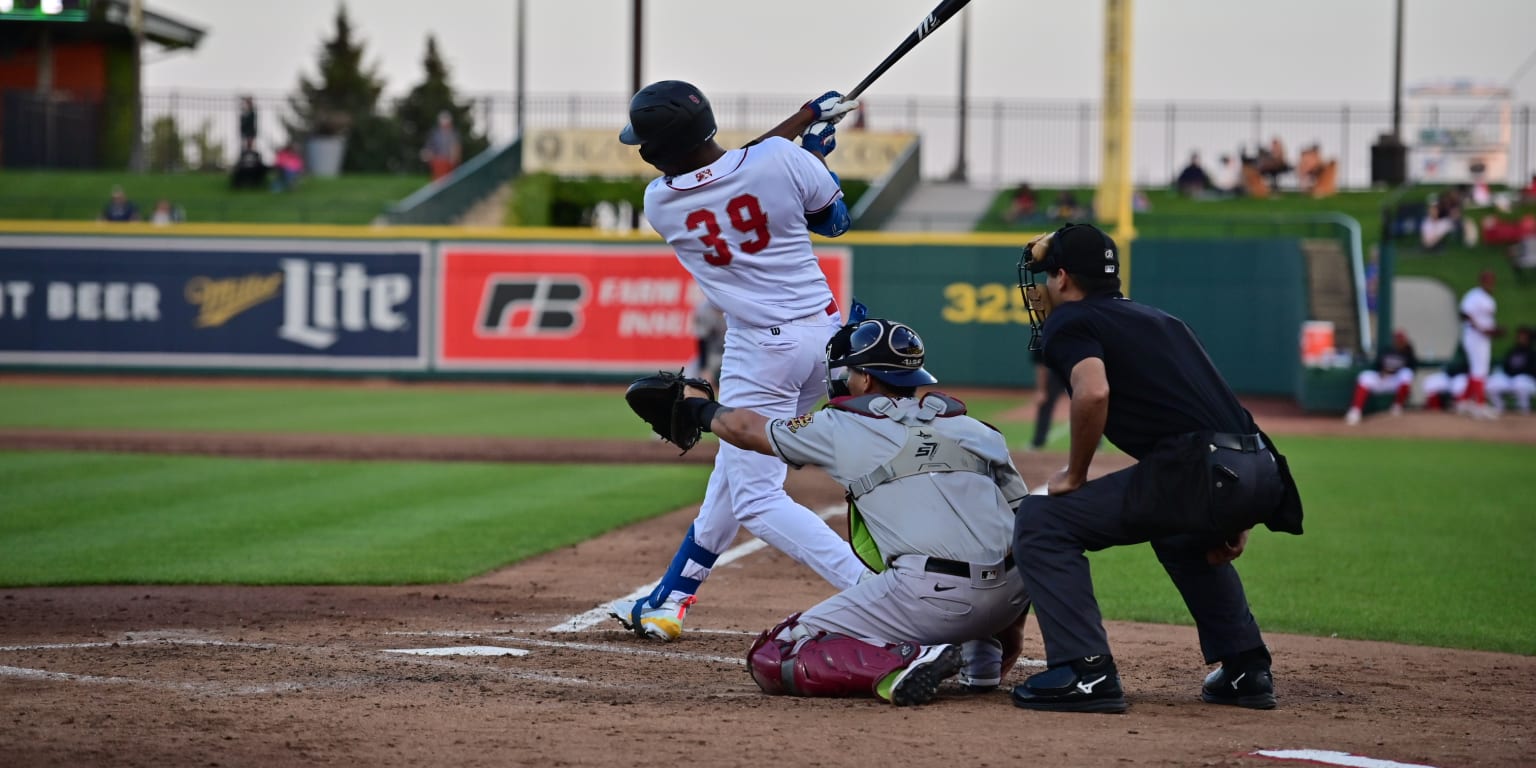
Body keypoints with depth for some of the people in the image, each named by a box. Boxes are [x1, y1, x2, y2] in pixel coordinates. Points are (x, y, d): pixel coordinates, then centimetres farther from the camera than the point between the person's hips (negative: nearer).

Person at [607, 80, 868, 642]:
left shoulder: (660, 203, -8)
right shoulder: (781, 159, -10)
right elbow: (834, 220, 6)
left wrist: (804, 118, 16)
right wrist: (815, 146, 19)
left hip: (762, 352, -5)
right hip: (825, 331, 5)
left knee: (756, 498, -1)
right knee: (733, 468, 20)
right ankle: (670, 601, 33)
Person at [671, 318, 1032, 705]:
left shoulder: (844, 428, 12)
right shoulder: (978, 431, 20)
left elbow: (745, 428, 28)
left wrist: (701, 407, 50)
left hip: (930, 598, -5)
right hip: (1009, 596, 5)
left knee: (771, 660, 5)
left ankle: (901, 664, -16)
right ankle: (981, 650, 16)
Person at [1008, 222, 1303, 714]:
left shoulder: (1068, 322, 7)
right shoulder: (1161, 321, 31)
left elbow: (1093, 392, -15)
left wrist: (1074, 475, 0)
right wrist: (1237, 520, 27)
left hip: (1199, 471, -8)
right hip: (1263, 472, 8)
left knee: (1041, 522, 3)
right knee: (1185, 534, 40)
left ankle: (1085, 672, -7)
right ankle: (1246, 668, 30)